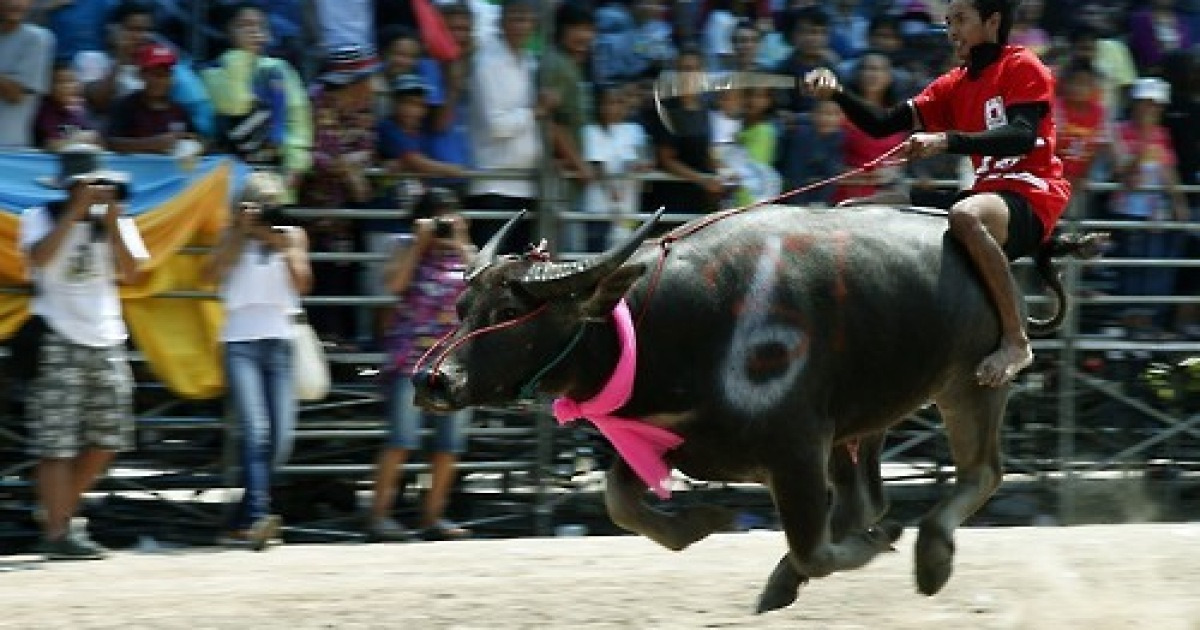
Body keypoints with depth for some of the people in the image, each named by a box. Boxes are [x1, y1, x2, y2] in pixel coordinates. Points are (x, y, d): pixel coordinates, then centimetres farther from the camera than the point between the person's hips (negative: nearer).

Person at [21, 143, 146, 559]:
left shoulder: (116, 222, 11)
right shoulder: (41, 218, -1)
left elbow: (131, 274, 0)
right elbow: (39, 258, -21)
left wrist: (112, 221, -9)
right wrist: (76, 211, -20)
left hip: (107, 341, 5)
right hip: (58, 341, -5)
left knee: (108, 439, 7)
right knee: (56, 443, -8)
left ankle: (59, 509, 21)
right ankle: (57, 533, -6)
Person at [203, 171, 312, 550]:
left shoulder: (293, 236, 14)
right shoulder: (234, 237, 8)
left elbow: (302, 284, 4)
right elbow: (213, 274, -8)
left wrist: (285, 249, -8)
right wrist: (242, 233, -9)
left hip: (280, 341, 4)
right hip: (241, 341, -4)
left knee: (281, 438, 1)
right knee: (256, 430, -20)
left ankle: (240, 523, 13)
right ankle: (257, 516, -32)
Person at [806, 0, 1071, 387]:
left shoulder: (1023, 68, -4)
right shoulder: (954, 85, 17)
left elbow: (1023, 136, -21)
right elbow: (883, 125, 12)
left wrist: (946, 141, -30)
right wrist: (837, 95, -5)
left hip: (1033, 195, -9)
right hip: (988, 190, 9)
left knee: (964, 215, -40)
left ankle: (1016, 342, -36)